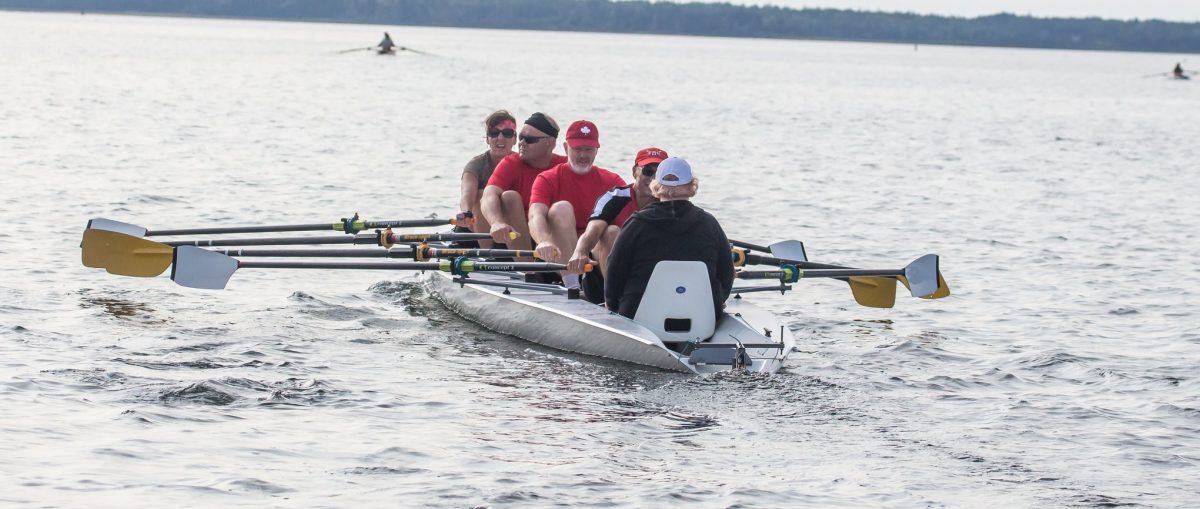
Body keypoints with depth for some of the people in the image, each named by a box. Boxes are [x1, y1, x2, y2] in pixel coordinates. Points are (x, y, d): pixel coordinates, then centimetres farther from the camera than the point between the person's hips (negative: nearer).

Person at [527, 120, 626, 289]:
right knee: (562, 208, -25)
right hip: (560, 255, -1)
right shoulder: (547, 179, 3)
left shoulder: (612, 181, 9)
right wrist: (544, 241, -39)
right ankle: (572, 285, -35)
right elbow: (535, 216, -16)